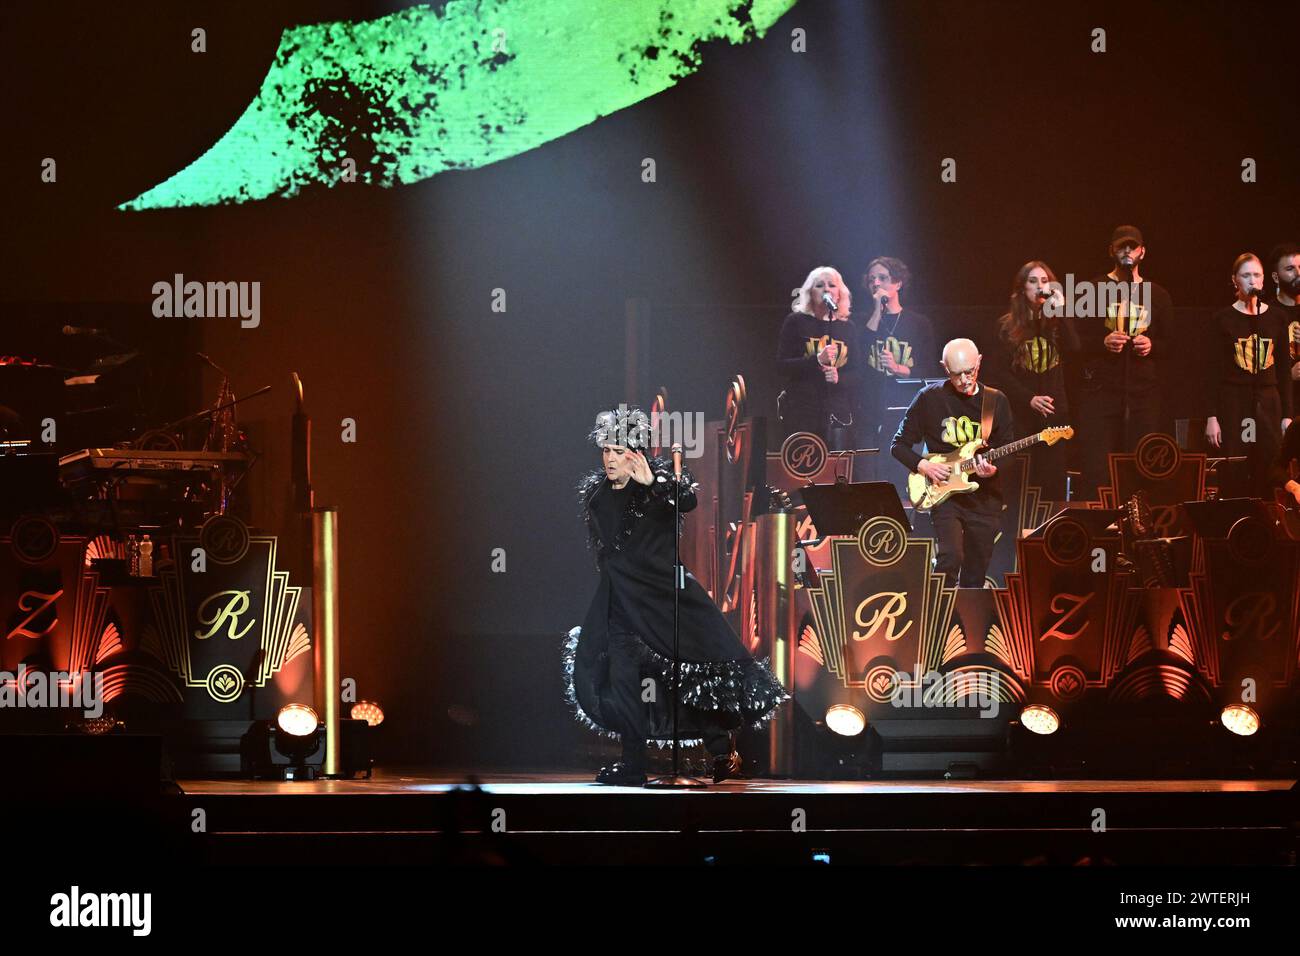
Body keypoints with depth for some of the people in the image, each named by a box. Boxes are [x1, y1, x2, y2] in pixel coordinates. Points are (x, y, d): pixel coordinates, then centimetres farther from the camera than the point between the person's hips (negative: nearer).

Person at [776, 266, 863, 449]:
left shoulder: (848, 328, 14)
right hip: (801, 411, -2)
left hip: (839, 411, 2)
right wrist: (817, 360, -15)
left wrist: (839, 377, -10)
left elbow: (858, 373, 12)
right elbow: (782, 365, -2)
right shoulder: (796, 322, 5)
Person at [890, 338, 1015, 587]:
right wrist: (923, 465, -12)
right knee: (950, 557, -25)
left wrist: (994, 469, -15)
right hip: (944, 496, -2)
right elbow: (899, 445, 6)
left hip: (985, 500, 2)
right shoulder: (929, 399, -1)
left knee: (974, 580, 5)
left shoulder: (996, 401, 4)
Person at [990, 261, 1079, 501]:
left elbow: (1073, 347, -11)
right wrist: (1030, 398, -11)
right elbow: (1001, 372, 0)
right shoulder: (1008, 326, 4)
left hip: (1054, 412, 1)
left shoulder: (1056, 323, 9)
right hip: (1020, 412, -1)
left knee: (1053, 482, -3)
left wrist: (1059, 311, -15)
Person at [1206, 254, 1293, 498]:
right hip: (1233, 404, -3)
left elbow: (1284, 370, 11)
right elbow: (1214, 370, -1)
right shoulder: (1223, 319, 1)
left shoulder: (1276, 318, 9)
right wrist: (1211, 416, -8)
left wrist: (1287, 415, 6)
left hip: (1268, 404, 3)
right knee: (1233, 479, -7)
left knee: (1268, 477, -2)